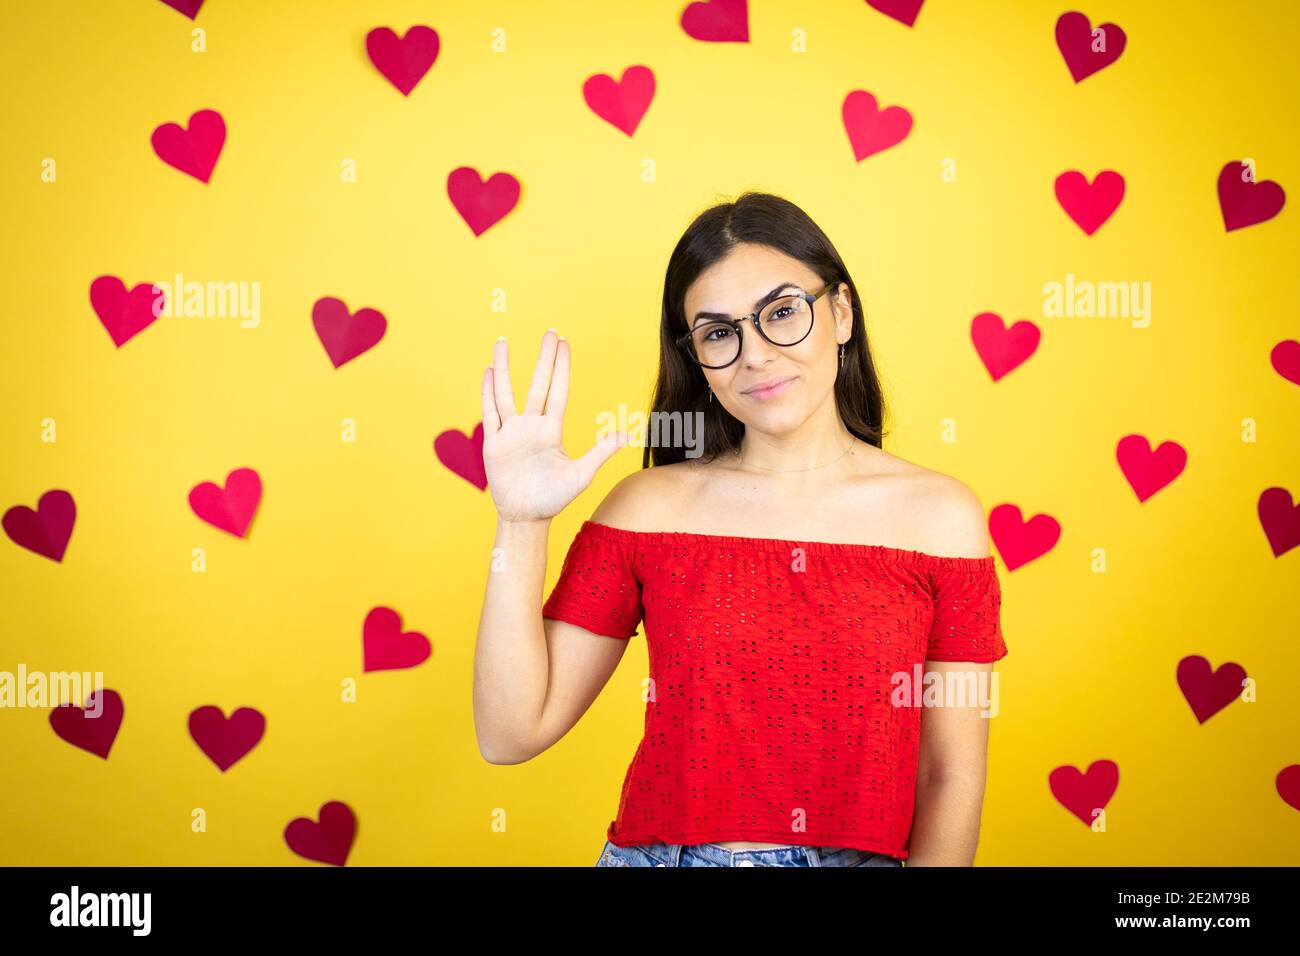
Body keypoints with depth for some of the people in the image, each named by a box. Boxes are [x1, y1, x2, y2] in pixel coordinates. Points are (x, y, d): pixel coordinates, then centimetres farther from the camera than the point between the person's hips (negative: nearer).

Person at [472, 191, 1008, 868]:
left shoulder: (941, 515, -1)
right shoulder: (649, 507, 1)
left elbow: (951, 777, 2)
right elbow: (512, 735, -3)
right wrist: (521, 525, -9)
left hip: (859, 855, 0)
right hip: (659, 852, 0)